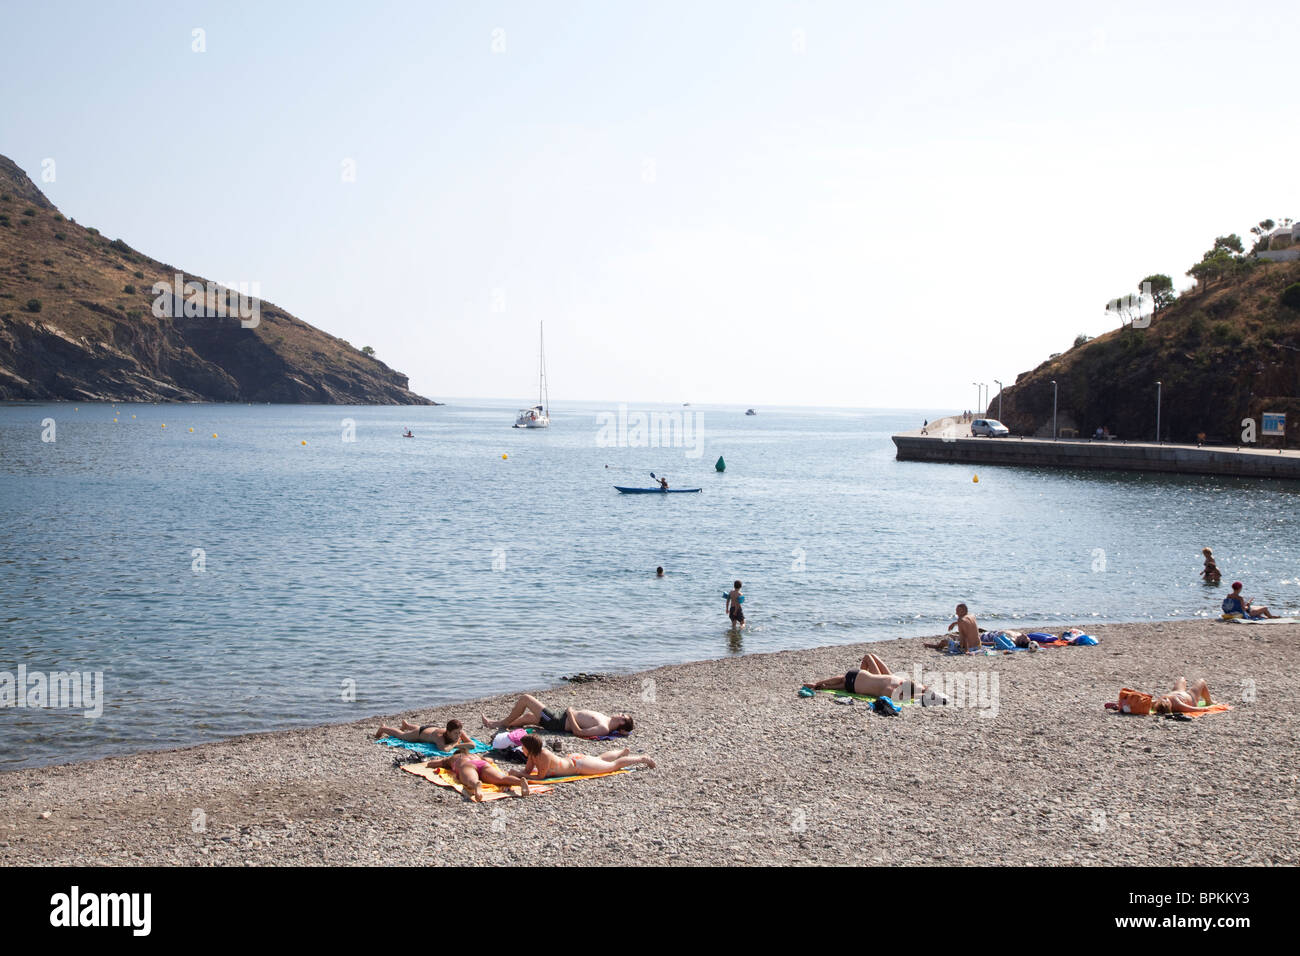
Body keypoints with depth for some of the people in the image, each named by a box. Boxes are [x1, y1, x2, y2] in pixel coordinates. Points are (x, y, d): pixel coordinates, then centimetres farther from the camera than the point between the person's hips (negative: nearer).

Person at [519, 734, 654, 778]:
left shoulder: (544, 756, -36)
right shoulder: (533, 754, -12)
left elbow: (540, 776, -34)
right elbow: (527, 771, -2)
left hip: (579, 765, -7)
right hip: (571, 759, 7)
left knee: (614, 765, 10)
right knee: (599, 759, 34)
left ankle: (642, 758, 26)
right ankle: (624, 752, 59)